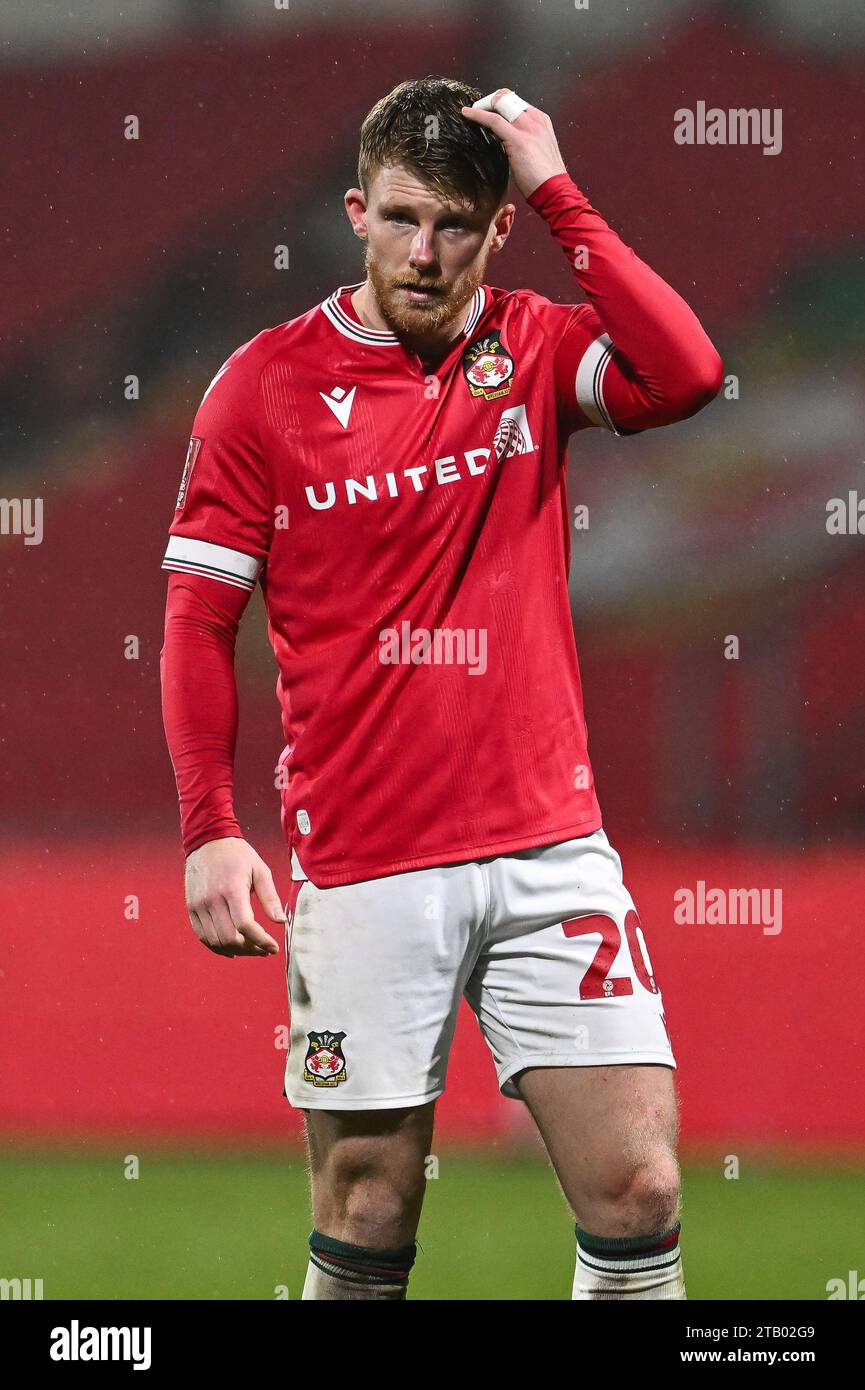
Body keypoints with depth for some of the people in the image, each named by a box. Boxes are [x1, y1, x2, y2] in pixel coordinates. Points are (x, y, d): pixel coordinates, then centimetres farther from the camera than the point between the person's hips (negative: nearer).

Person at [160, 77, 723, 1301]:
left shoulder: (536, 350, 6)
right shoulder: (265, 384, 1)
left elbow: (686, 375, -15)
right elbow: (199, 620, 3)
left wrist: (561, 195, -11)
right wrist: (210, 830, -7)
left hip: (548, 847, 1)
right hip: (360, 867, -1)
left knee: (636, 1188, -5)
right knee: (367, 1221, 3)